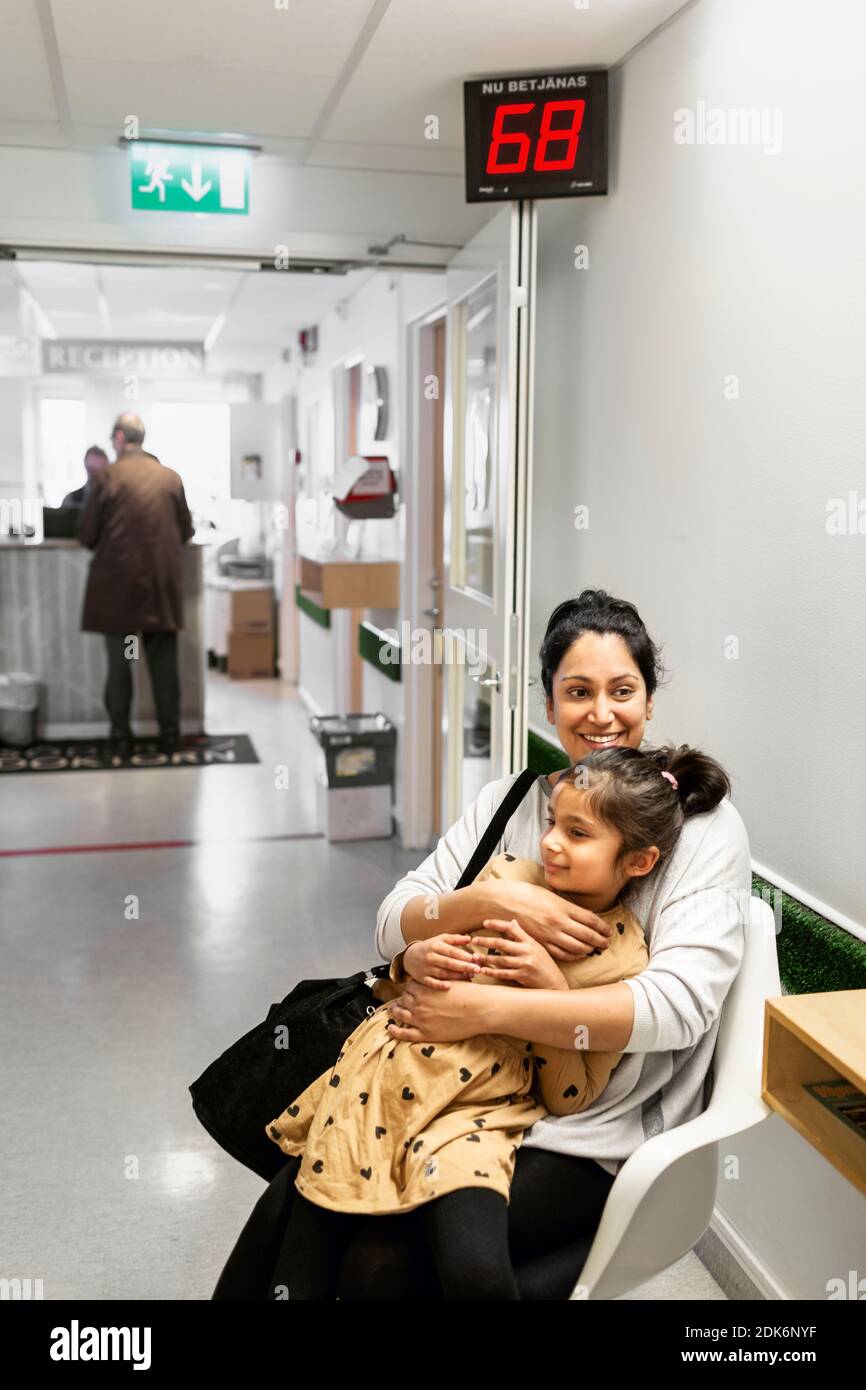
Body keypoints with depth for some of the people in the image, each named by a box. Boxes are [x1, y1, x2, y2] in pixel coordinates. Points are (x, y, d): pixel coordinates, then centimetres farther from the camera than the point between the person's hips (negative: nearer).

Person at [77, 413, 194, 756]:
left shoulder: (108, 476, -7)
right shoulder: (171, 477, 2)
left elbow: (86, 534, -4)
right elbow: (186, 530, 9)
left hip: (117, 581, -2)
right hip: (162, 582, 2)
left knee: (119, 662, 7)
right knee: (163, 661, 9)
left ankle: (121, 736, 9)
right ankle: (169, 733, 13)